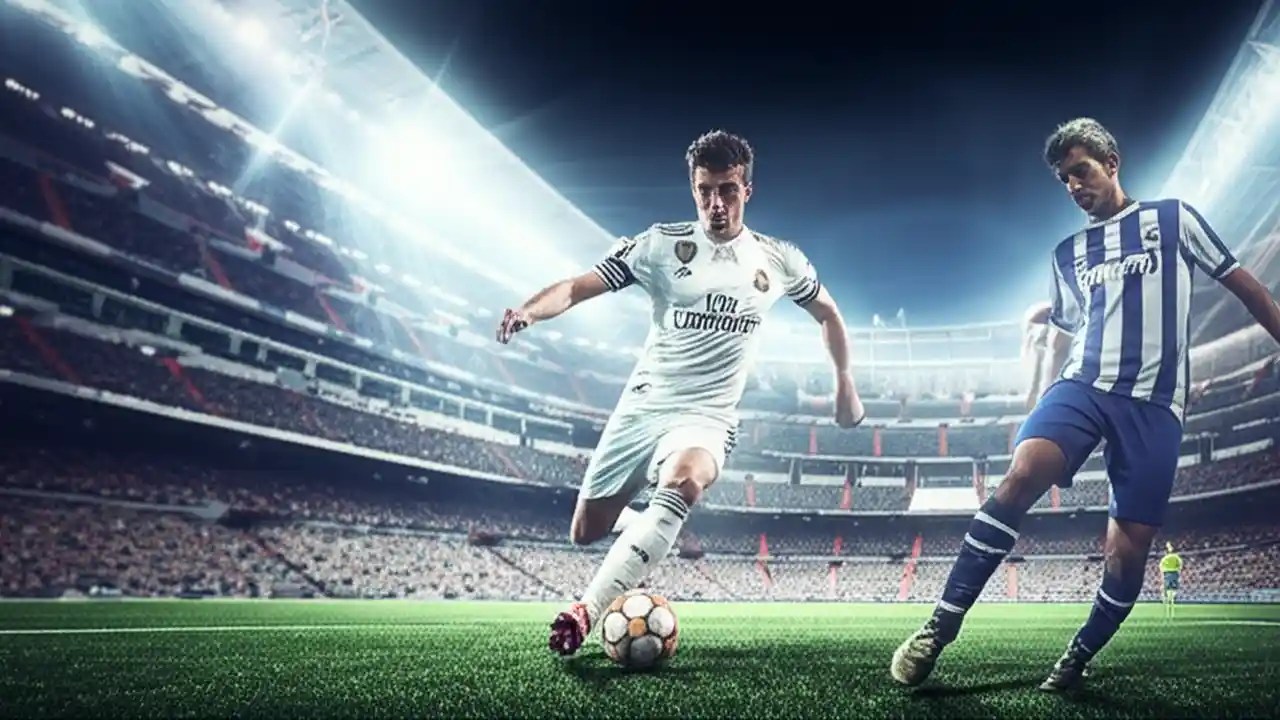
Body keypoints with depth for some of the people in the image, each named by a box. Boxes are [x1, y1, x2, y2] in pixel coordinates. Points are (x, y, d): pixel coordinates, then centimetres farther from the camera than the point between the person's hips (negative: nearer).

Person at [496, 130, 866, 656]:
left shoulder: (779, 260, 2)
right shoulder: (660, 243, -4)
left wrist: (845, 384, 15)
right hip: (642, 407, 2)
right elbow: (578, 287, -11)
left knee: (683, 482, -37)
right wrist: (530, 310, -30)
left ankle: (586, 611, -35)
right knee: (585, 532, 8)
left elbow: (827, 313, 20)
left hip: (708, 417, -1)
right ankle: (647, 533, 43)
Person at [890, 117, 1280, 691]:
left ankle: (1080, 658, 15)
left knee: (1129, 545, -6)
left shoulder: (1172, 217, 10)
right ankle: (943, 622, -26)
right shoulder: (1067, 254, 19)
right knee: (1022, 474, -26)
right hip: (1082, 384, 2)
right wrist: (1046, 408, 22)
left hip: (1154, 403, -1)